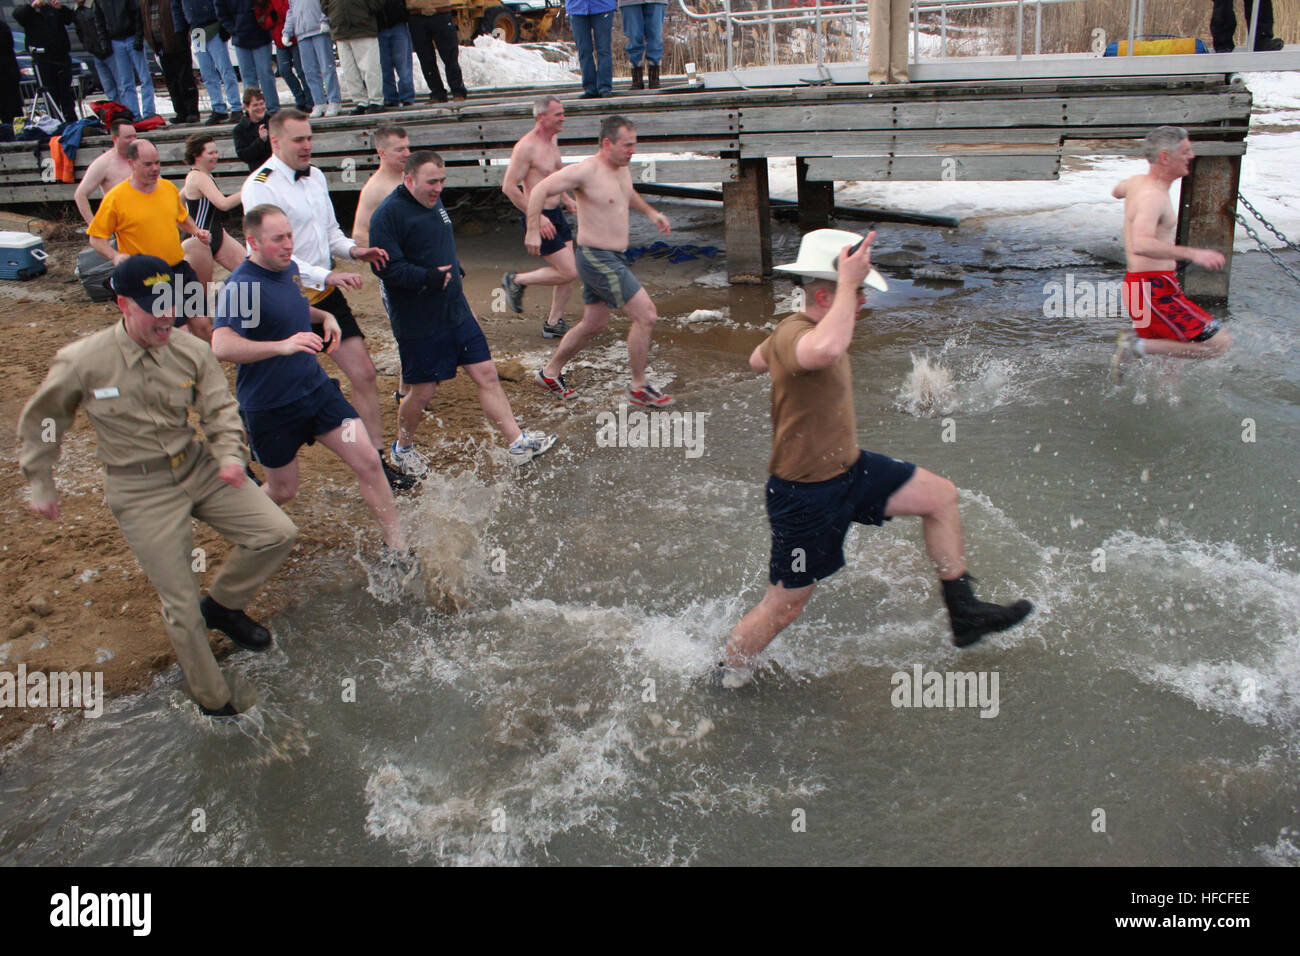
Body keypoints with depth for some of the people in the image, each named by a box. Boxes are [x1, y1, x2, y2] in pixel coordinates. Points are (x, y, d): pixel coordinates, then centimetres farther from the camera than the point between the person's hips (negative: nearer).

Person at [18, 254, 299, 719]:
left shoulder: (192, 352, -6)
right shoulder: (82, 362, -13)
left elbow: (220, 408, -4)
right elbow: (39, 422, 2)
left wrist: (231, 454, -25)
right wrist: (39, 483, 10)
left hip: (201, 469, 4)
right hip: (142, 492, -4)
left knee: (277, 533, -9)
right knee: (181, 606, -2)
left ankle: (221, 605, 18)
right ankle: (213, 703, 19)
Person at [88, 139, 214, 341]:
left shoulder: (169, 187, 7)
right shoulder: (116, 197, -8)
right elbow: (96, 238, -3)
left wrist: (196, 231, 5)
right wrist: (115, 256, -22)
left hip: (179, 269, 4)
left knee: (202, 326, 4)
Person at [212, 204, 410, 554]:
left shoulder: (290, 268, 5)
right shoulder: (240, 287, -21)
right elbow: (222, 347, -37)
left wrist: (324, 316, 8)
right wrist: (282, 345, -49)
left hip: (317, 388, 6)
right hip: (270, 407, -6)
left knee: (368, 461, -4)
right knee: (283, 490, 8)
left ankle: (397, 548, 6)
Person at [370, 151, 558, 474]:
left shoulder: (434, 203, 12)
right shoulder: (388, 214, -16)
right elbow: (384, 266, -24)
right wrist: (427, 277, -27)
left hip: (456, 312, 7)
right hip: (418, 324, -7)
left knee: (487, 374, 5)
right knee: (423, 392, 4)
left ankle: (518, 443, 11)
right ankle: (403, 448, 30)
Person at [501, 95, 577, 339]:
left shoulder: (551, 140, 10)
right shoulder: (527, 146, -18)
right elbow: (509, 186, -21)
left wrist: (567, 200, 12)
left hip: (555, 214, 9)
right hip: (537, 217, -9)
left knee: (569, 273, 8)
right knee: (569, 272, -10)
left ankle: (554, 323, 21)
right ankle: (517, 281, 8)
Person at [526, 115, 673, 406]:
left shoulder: (622, 168, 8)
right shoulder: (587, 170, -18)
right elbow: (541, 190, -16)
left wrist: (651, 212, 21)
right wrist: (533, 230, -20)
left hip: (614, 258, 10)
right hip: (597, 259, -10)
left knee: (593, 323, 19)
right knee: (646, 316, -10)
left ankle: (550, 372, 34)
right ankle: (639, 388, 3)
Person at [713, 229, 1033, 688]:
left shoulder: (799, 333, 3)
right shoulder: (794, 334, -28)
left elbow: (757, 360, 24)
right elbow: (825, 350, -55)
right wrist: (849, 283, -43)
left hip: (849, 468, 10)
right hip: (806, 495, -10)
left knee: (940, 495, 12)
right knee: (783, 607, 4)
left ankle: (963, 613, 24)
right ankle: (725, 675, 29)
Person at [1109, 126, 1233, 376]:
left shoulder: (1138, 181, 9)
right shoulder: (1153, 197, -20)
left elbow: (1116, 191, 35)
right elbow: (1140, 245, -38)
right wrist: (1193, 254, -41)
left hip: (1139, 285, 10)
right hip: (1154, 289, -10)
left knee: (1168, 357, 20)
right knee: (1219, 343, -10)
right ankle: (1138, 346, -10)